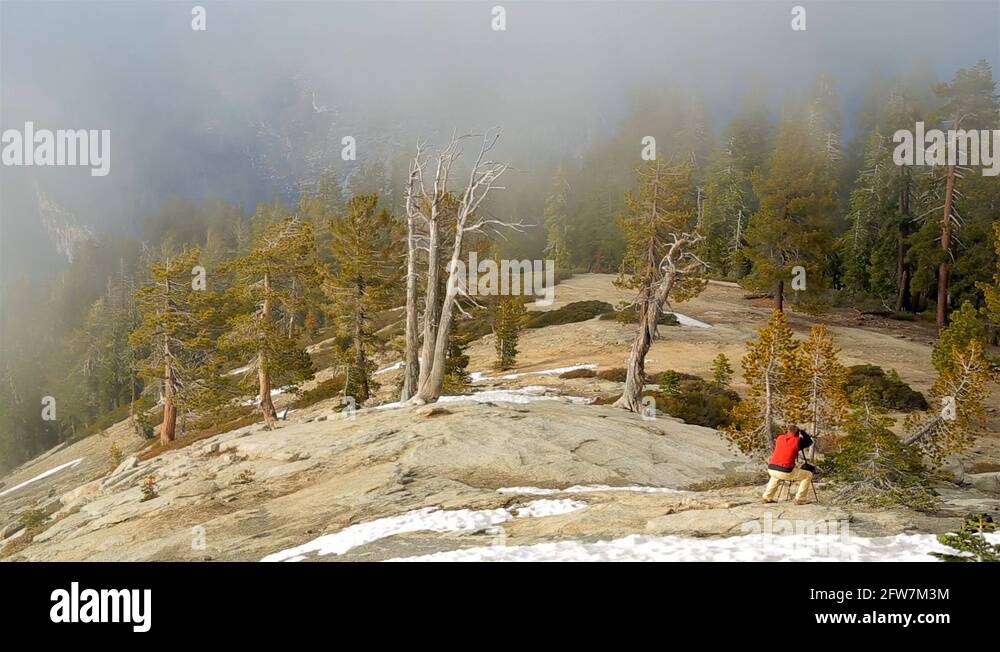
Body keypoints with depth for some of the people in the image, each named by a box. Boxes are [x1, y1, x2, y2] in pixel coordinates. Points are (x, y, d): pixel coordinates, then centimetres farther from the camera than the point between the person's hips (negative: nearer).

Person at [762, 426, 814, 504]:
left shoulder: (779, 438, 11)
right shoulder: (797, 441, -1)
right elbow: (810, 442, 16)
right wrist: (802, 431, 24)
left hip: (771, 469, 5)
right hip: (785, 472, -5)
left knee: (776, 476, 41)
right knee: (808, 475, 13)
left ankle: (767, 497, 32)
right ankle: (800, 500, 10)